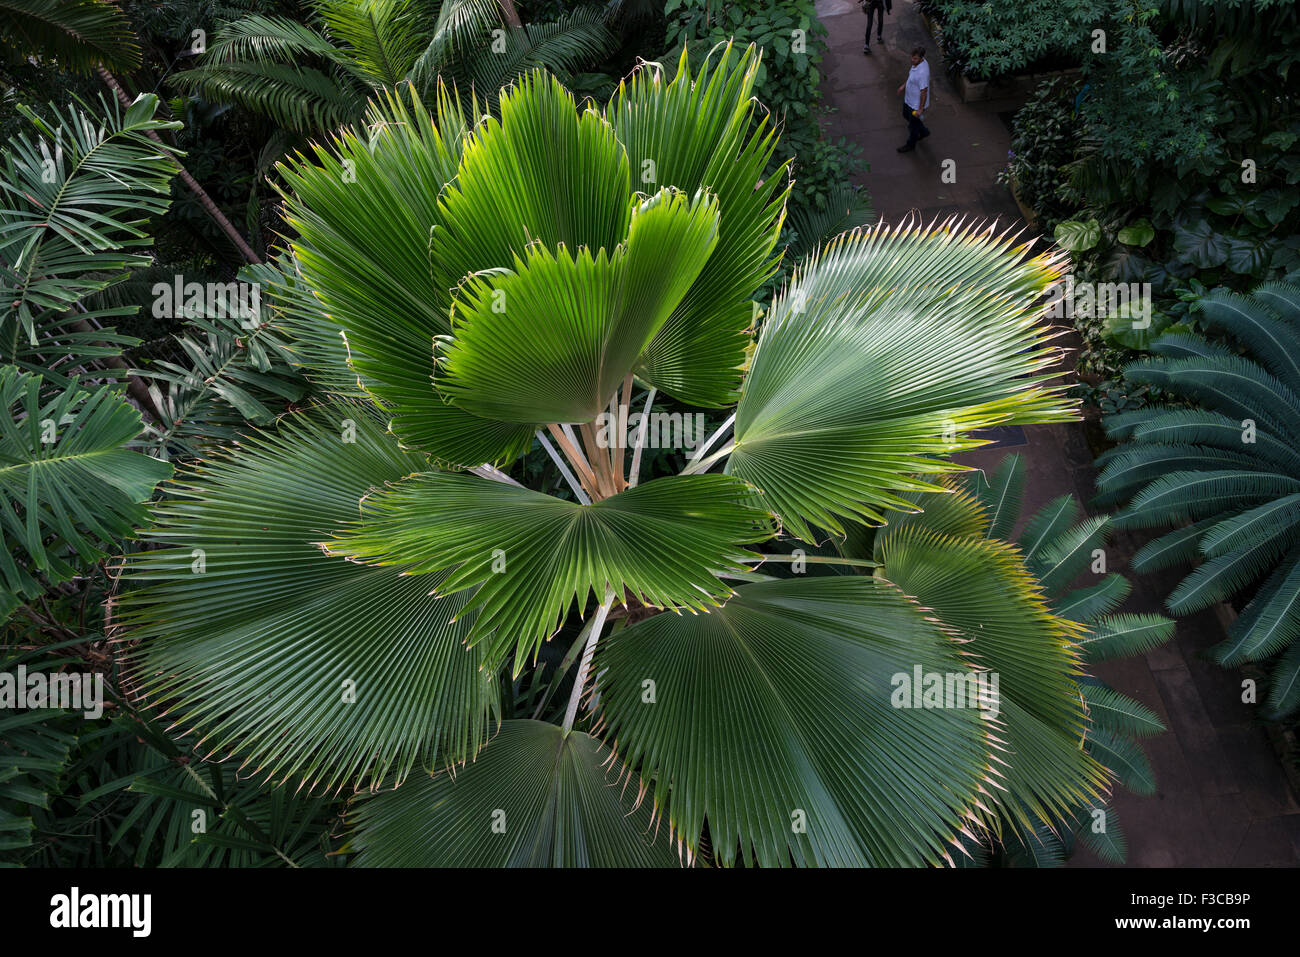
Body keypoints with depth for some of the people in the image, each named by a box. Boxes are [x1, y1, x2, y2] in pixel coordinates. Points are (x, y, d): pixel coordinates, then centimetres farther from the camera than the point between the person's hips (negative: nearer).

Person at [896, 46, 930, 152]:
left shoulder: (923, 72, -38)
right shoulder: (917, 63, -10)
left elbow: (924, 92, -30)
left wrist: (921, 109, -24)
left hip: (917, 104, -10)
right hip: (909, 99, 10)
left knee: (913, 125, 13)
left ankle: (910, 145, 39)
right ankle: (923, 132, 51)